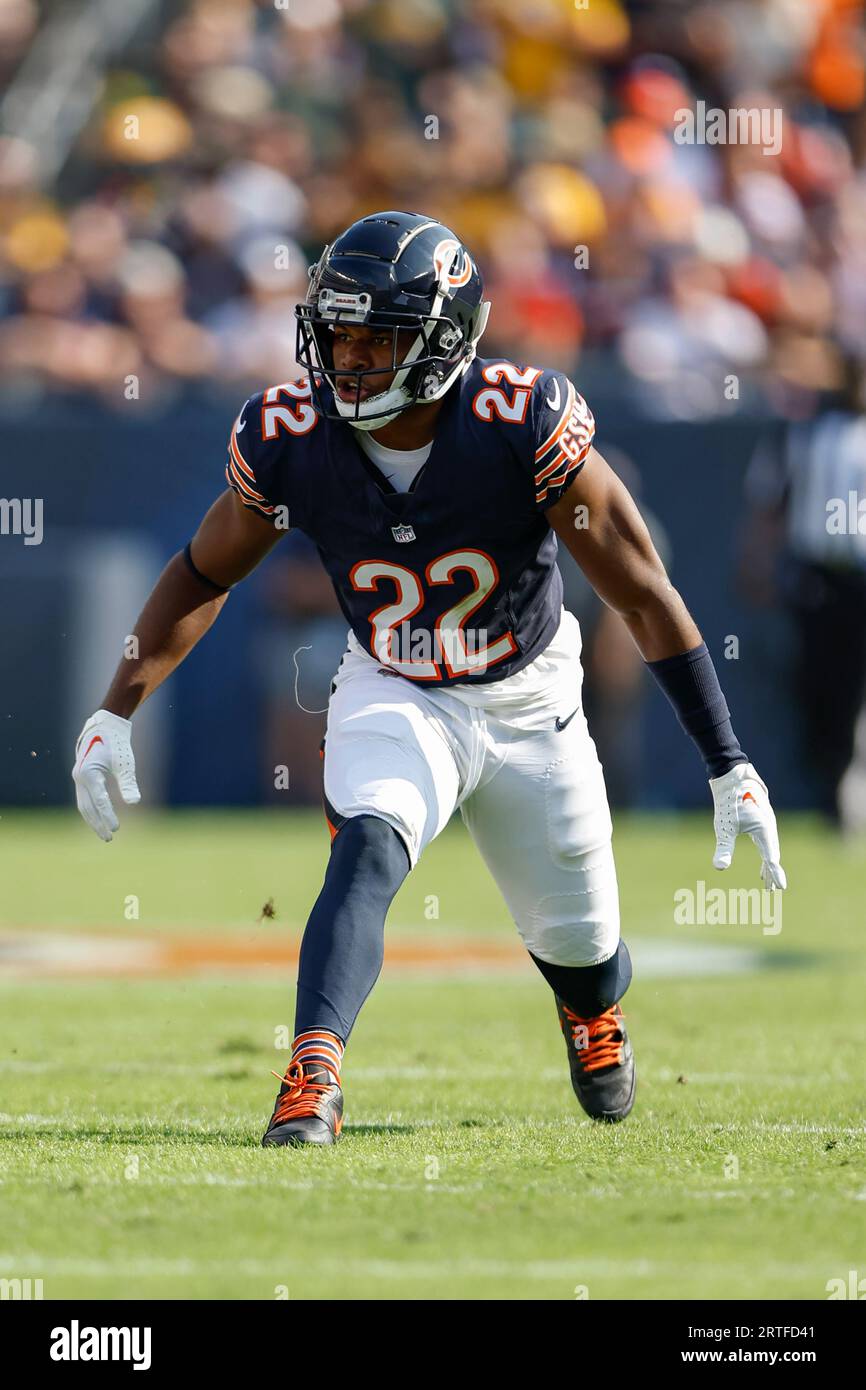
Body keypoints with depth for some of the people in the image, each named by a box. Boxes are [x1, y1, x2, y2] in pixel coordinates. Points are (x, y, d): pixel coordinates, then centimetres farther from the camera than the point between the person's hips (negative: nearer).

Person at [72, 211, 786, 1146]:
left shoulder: (525, 423, -30)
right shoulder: (290, 438, -21)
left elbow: (644, 595, -21)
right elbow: (203, 576, -2)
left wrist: (730, 768, -21)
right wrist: (114, 714, -8)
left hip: (528, 701, 0)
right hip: (394, 696, 0)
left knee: (580, 944, 13)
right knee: (368, 848, -31)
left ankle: (593, 1012, 49)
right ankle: (312, 1081, -37)